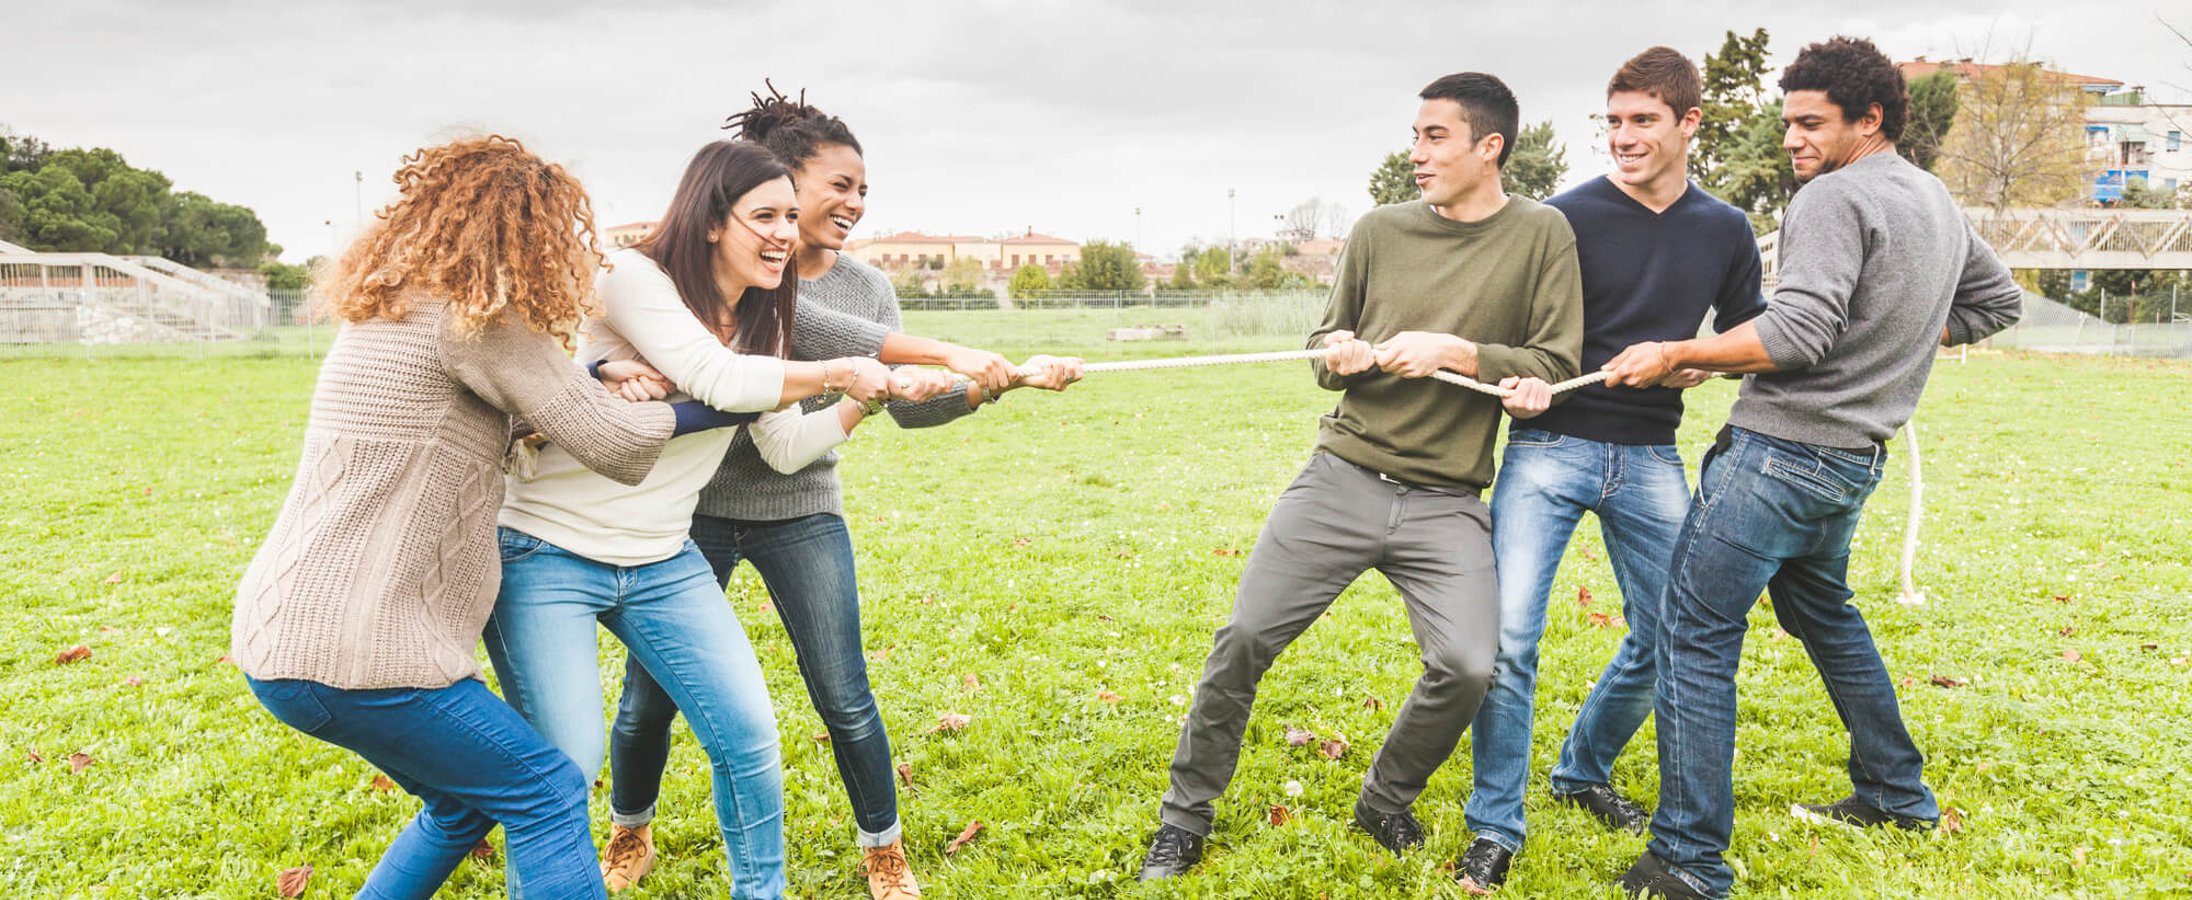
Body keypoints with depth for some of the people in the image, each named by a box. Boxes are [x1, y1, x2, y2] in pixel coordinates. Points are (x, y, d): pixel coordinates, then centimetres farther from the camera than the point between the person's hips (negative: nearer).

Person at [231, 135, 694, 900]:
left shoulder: (384, 308, 14)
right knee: (546, 794, 0)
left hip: (282, 629, 10)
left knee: (467, 800, 22)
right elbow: (614, 446, -15)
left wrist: (603, 377, 3)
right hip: (346, 652, -10)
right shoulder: (470, 316, -15)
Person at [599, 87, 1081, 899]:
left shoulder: (866, 287, 2)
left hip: (802, 511, 2)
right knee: (649, 697, 9)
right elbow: (800, 323, -28)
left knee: (844, 700, 2)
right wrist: (944, 352, -34)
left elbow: (909, 407, 1)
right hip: (694, 505, -2)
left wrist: (1008, 379, -14)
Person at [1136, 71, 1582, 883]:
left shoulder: (1542, 234, 0)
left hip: (1446, 504, -1)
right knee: (1243, 640, -3)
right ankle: (1186, 818, 17)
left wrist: (1455, 351, -15)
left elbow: (1558, 363, -3)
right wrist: (1338, 357, -8)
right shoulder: (1379, 231, 7)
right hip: (1341, 478, 2)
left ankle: (1384, 803, 14)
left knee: (1468, 665, -17)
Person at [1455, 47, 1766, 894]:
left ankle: (1583, 771, 36)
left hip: (1650, 457, 4)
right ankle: (1496, 828, 3)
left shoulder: (1725, 230, 8)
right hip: (1550, 447, -4)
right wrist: (1518, 378, -21)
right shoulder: (1567, 216, -4)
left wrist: (1703, 361, -4)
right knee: (1508, 636, -13)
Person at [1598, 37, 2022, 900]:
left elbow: (1796, 333, -23)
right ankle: (1895, 793, 41)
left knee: (1694, 632, -8)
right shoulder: (1939, 203, 17)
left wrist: (1674, 355, -16)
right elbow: (1998, 300, 30)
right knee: (1821, 609, 29)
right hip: (1853, 461, 10)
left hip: (1782, 449, -10)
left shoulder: (1835, 197, -12)